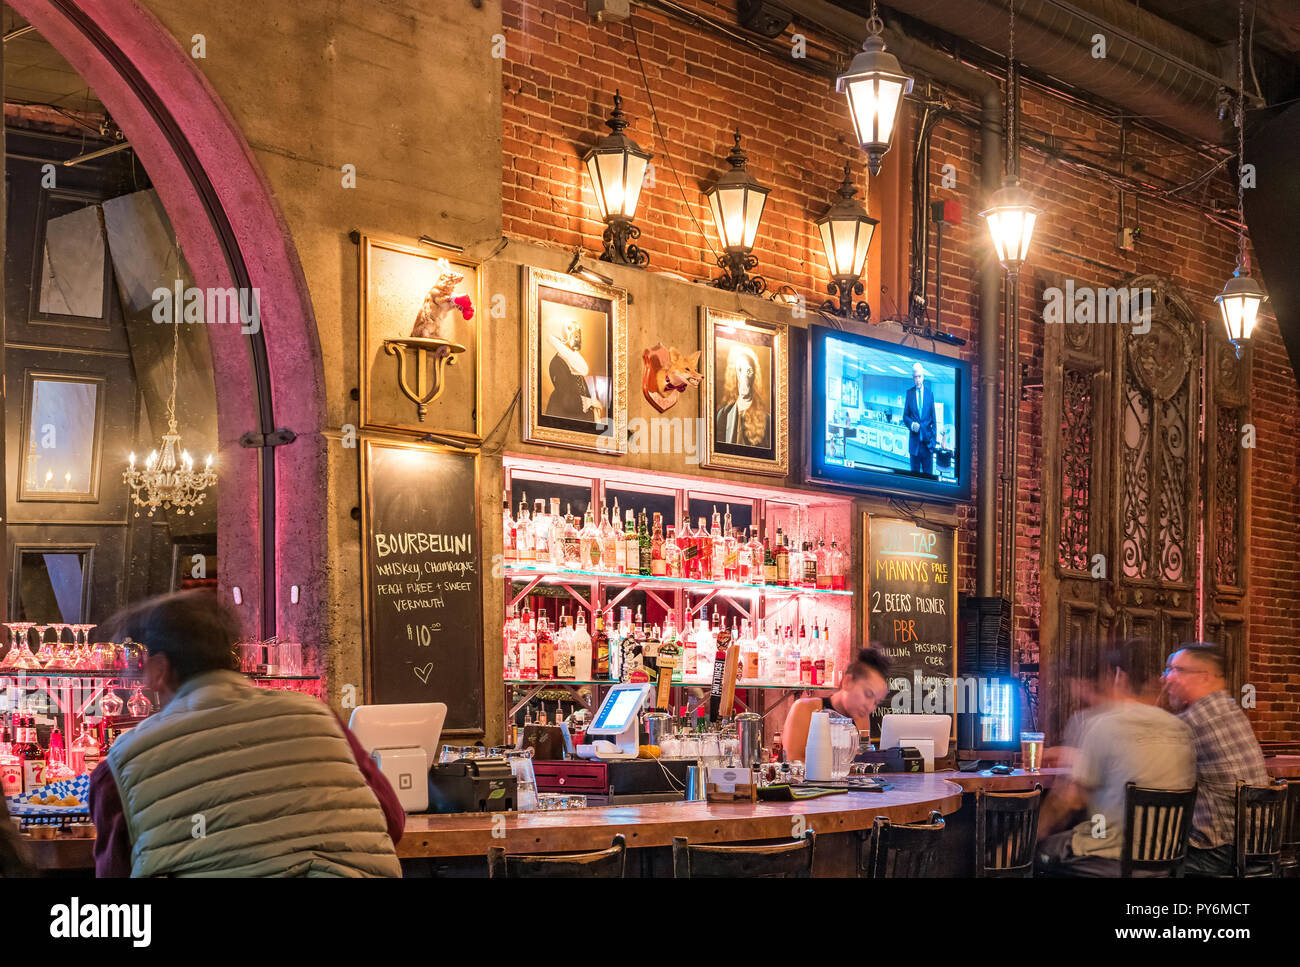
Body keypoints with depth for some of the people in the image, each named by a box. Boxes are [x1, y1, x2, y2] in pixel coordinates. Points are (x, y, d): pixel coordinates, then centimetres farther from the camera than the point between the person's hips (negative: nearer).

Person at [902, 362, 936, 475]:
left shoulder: (930, 393, 5)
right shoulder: (909, 393, 4)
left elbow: (933, 418, 6)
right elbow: (905, 416, 8)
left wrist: (933, 440, 1)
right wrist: (912, 424, -14)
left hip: (927, 440, 0)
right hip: (914, 440, 0)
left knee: (928, 473, 2)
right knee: (915, 472, 5)